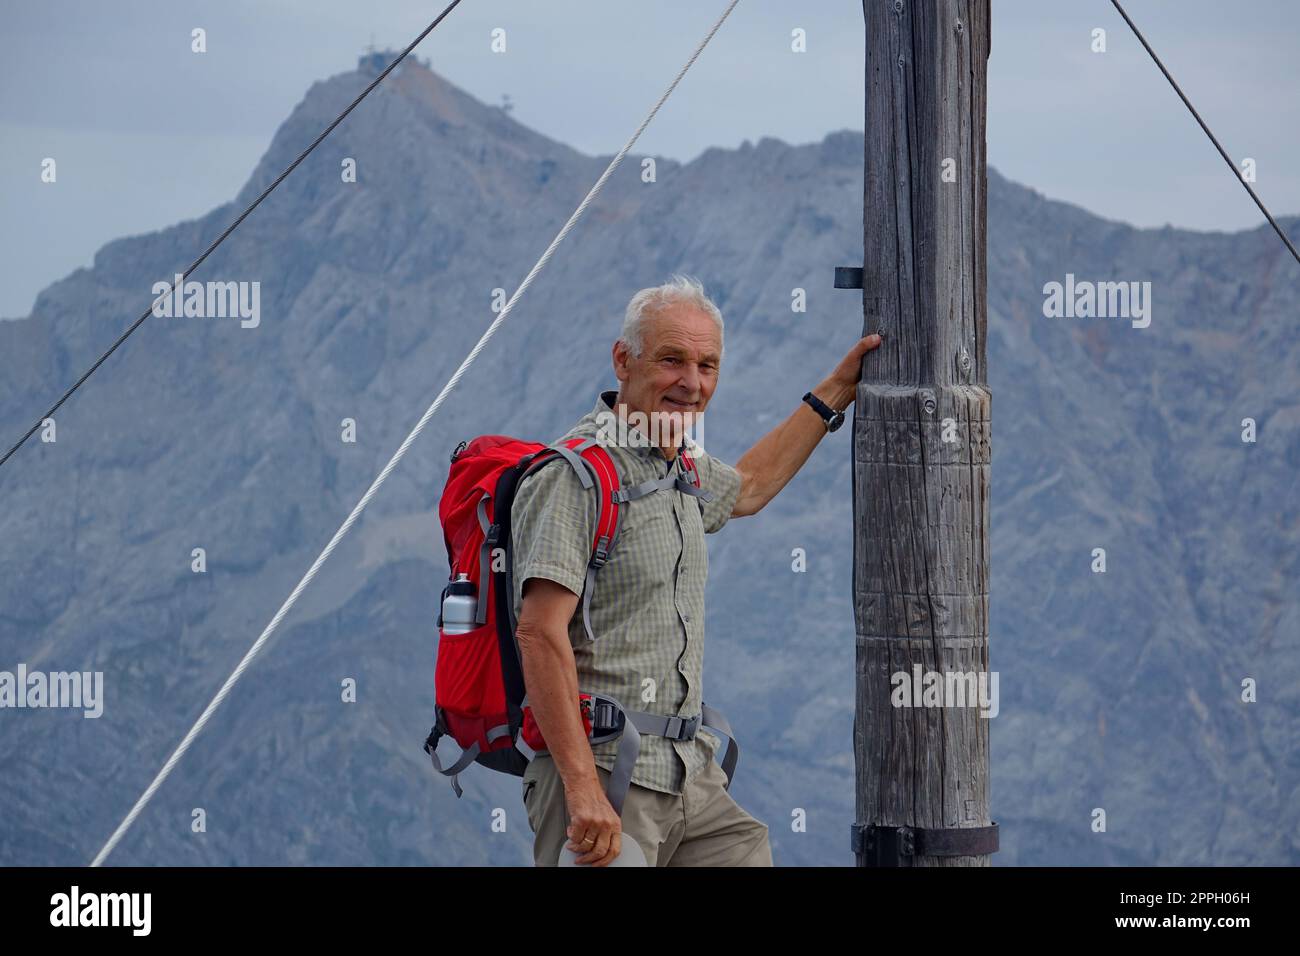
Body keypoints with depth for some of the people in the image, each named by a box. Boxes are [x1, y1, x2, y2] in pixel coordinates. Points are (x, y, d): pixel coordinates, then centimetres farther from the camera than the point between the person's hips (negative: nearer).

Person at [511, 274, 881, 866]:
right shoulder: (576, 473, -13)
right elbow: (541, 634, -21)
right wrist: (584, 790, -26)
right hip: (607, 775, -8)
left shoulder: (683, 467, 16)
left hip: (692, 774, 8)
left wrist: (836, 392, 41)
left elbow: (745, 489, 41)